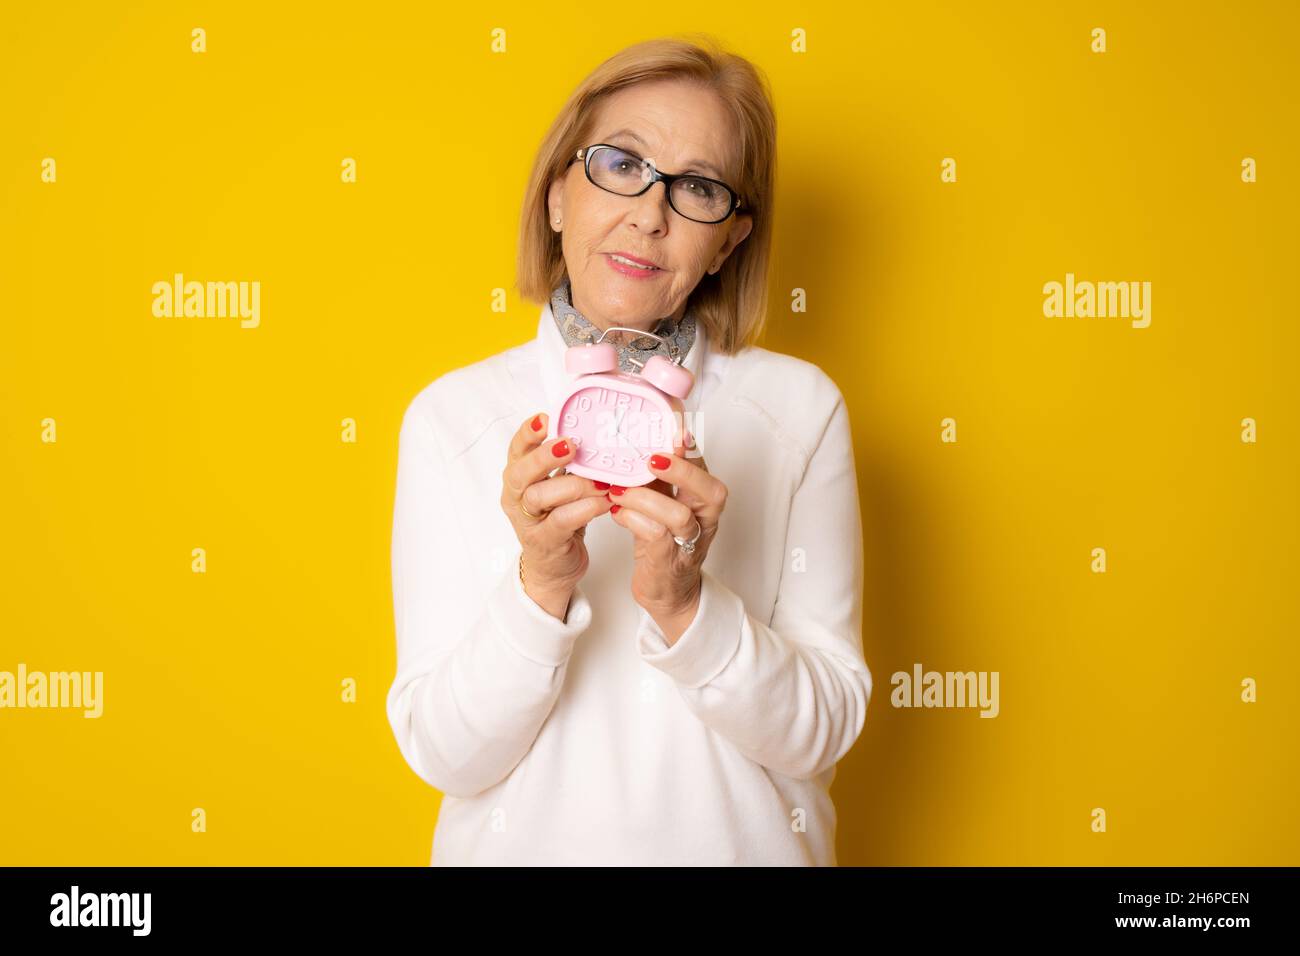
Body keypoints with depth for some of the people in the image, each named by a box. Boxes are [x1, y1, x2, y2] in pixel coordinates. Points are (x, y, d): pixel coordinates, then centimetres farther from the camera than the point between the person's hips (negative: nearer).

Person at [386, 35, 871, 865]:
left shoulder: (798, 407, -10)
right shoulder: (452, 416, -10)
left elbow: (824, 730, -11)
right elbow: (444, 753, -13)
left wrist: (686, 604, -26)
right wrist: (540, 586, -28)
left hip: (742, 841, 0)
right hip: (523, 843, 0)